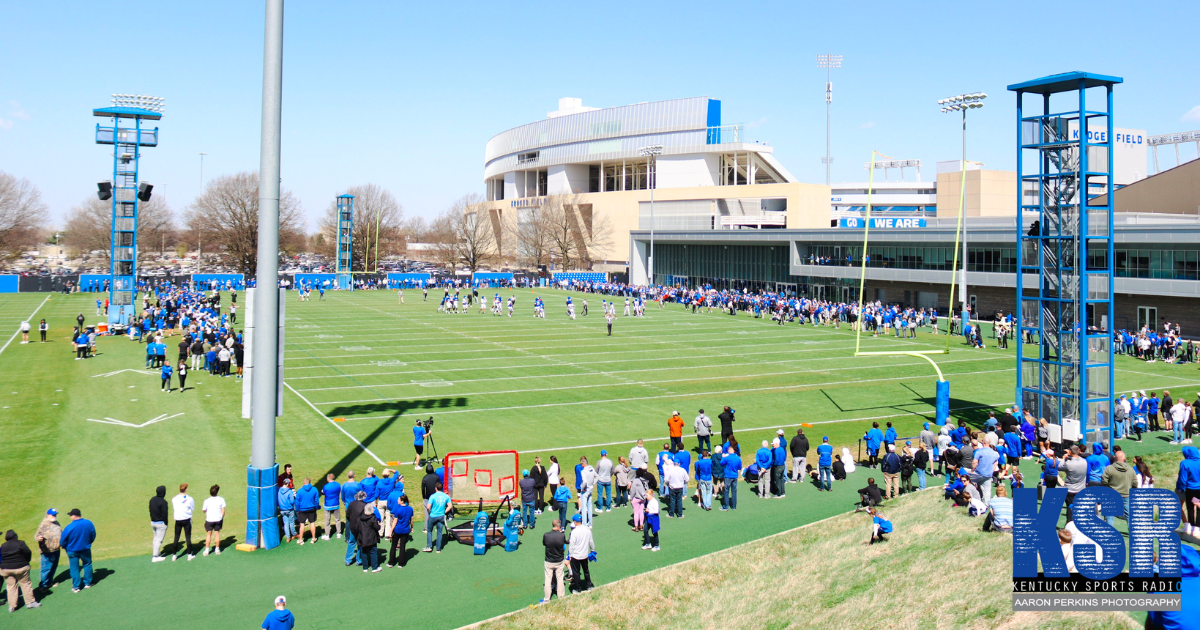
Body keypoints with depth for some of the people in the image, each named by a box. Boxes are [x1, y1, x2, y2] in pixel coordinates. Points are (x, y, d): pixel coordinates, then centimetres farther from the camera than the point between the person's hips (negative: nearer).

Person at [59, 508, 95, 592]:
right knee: (87, 565, 20)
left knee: (74, 568, 10)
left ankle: (76, 587, 17)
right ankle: (87, 583, 28)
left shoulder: (69, 527, -23)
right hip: (85, 549, 3)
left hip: (72, 551, -2)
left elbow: (63, 541, -11)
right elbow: (93, 536, 1)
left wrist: (64, 547, 11)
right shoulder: (89, 523, -12)